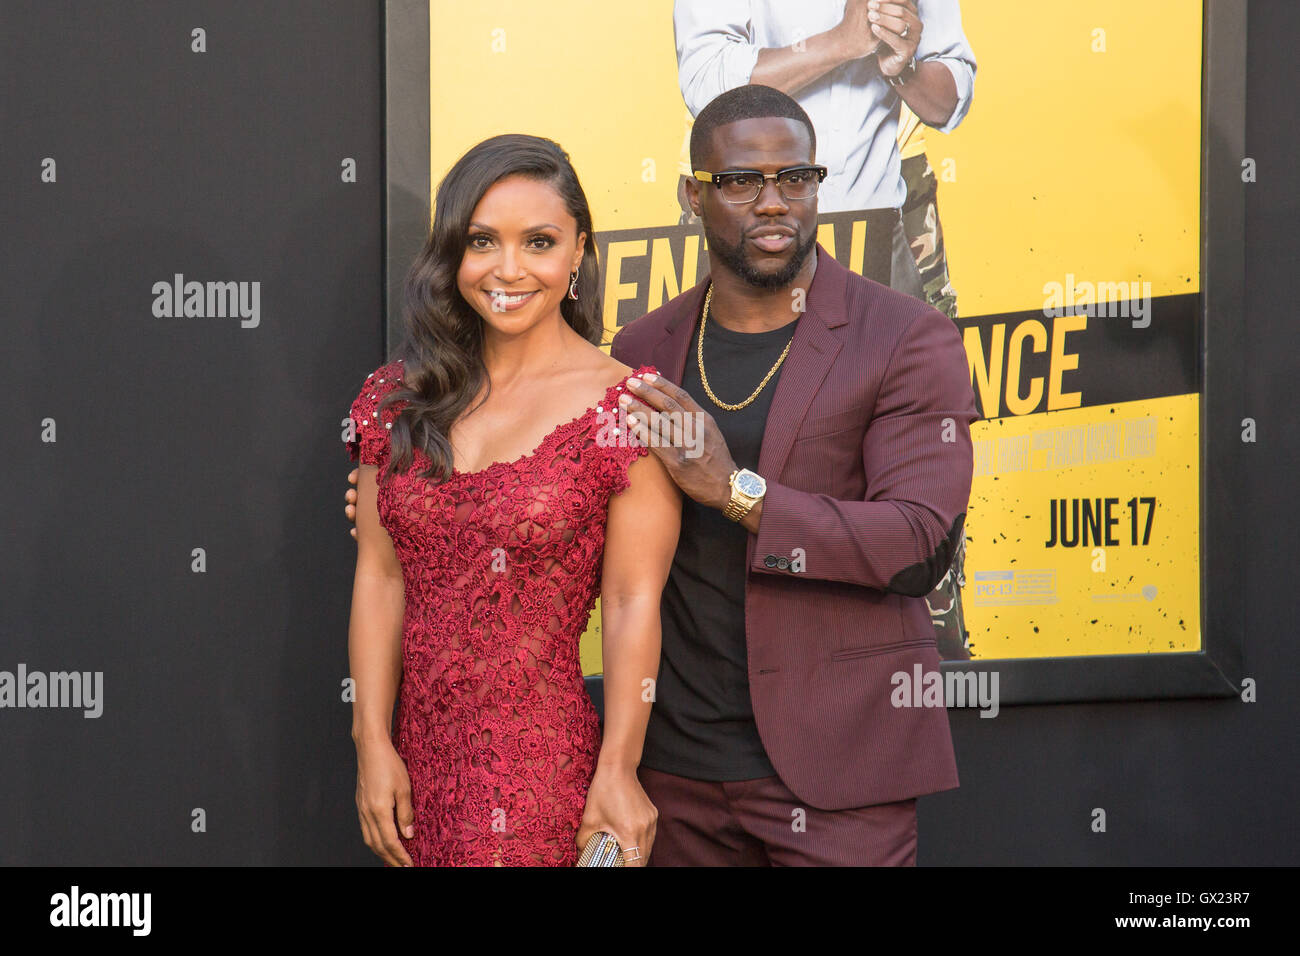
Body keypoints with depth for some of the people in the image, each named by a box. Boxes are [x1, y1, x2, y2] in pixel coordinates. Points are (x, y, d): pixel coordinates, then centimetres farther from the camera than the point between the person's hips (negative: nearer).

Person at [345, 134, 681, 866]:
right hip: (419, 756, 4)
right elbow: (381, 575, 4)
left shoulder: (625, 405, -7)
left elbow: (633, 604, -10)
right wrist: (373, 741, 0)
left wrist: (618, 771, -12)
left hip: (544, 768, -4)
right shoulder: (400, 396, 6)